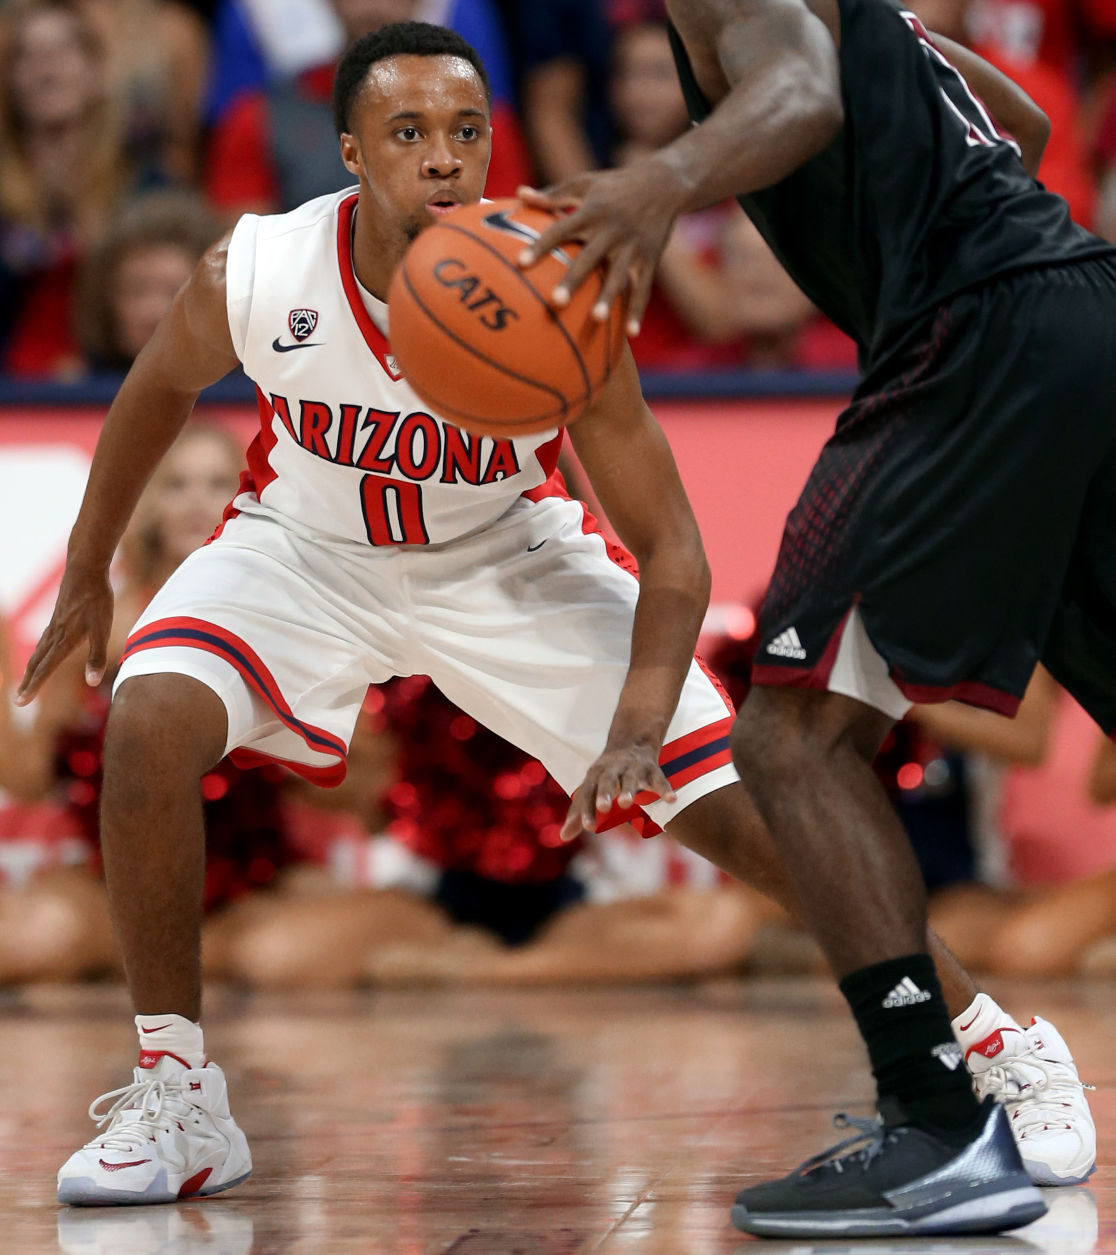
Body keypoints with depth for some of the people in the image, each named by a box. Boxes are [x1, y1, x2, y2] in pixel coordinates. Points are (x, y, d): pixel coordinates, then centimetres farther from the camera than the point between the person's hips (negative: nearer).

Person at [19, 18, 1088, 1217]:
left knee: (735, 805, -8)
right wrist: (87, 571, 9)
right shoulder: (253, 277, -27)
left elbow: (670, 549, -22)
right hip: (307, 547, 1)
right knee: (150, 722, -28)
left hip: (503, 557, -1)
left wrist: (638, 733, -37)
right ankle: (175, 1103, -13)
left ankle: (990, 1038, 12)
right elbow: (158, 388, -2)